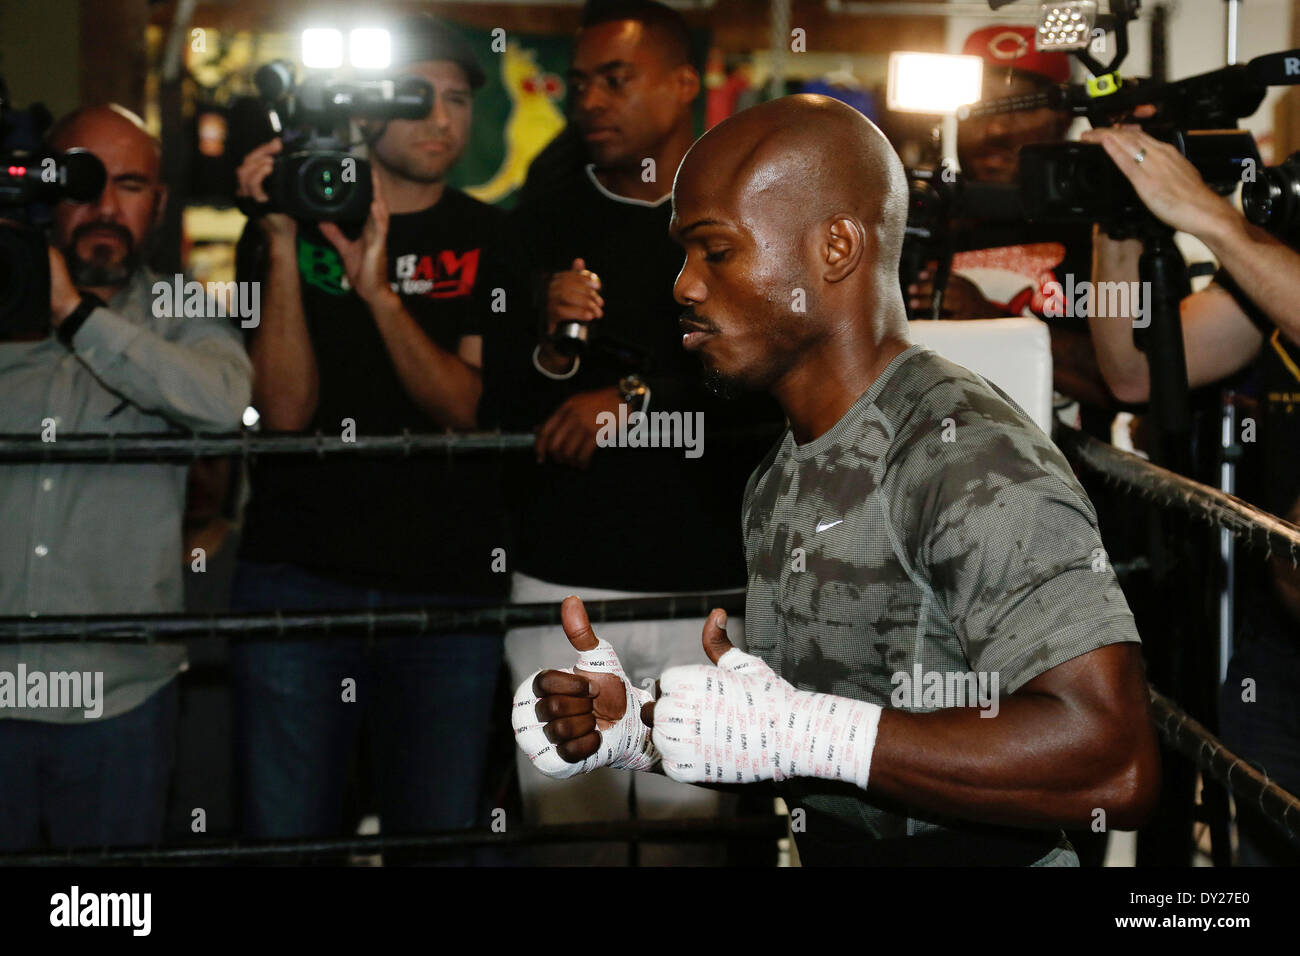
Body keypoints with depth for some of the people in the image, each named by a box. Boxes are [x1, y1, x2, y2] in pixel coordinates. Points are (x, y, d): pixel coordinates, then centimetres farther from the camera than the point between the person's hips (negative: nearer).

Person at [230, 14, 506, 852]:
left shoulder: (489, 241, 7)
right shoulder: (294, 223, 5)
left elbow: (469, 408, -6)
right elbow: (286, 408, -6)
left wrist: (378, 288, -18)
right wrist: (283, 243, -13)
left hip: (448, 588, 1)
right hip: (298, 574, 0)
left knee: (442, 833, 5)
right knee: (283, 830, 4)